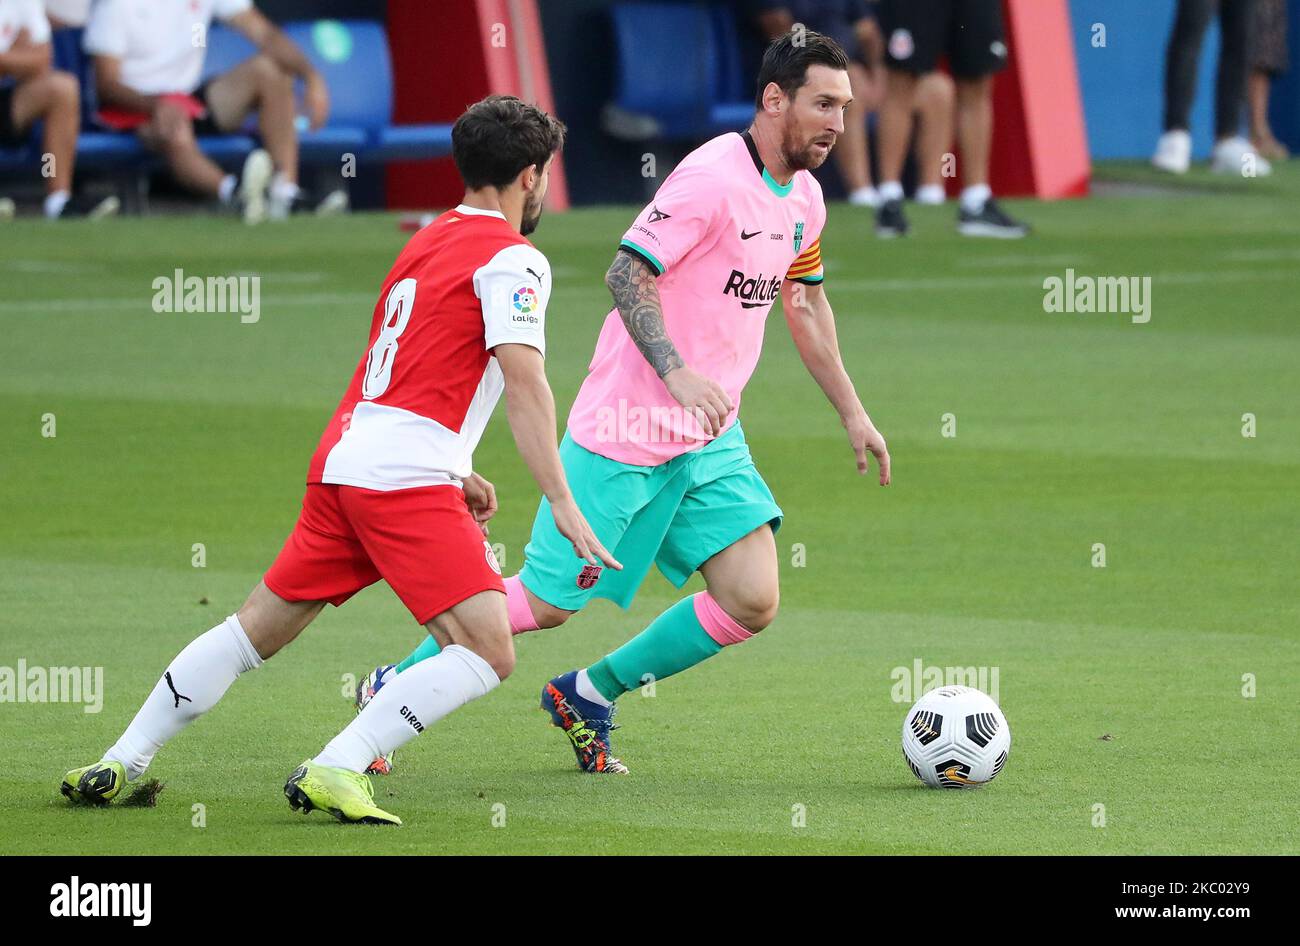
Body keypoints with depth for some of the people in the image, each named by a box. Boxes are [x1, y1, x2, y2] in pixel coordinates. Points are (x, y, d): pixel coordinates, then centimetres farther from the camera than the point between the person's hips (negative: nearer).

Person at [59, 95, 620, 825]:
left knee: (258, 629, 19)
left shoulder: (430, 242, 22)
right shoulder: (513, 260, -6)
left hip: (343, 460, 9)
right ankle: (335, 771, -21)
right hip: (407, 482, -9)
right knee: (488, 655, -13)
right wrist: (563, 503, -18)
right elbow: (524, 384, -16)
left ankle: (119, 765, 21)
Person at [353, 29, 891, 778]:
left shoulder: (802, 197, 8)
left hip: (711, 438, 8)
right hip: (625, 436, -8)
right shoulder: (712, 177, -18)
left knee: (752, 604, -7)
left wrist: (852, 412, 23)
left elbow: (806, 302, 24)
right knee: (547, 602, -2)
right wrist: (678, 372, -33)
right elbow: (627, 274, -22)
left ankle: (589, 696, 13)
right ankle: (393, 691, 20)